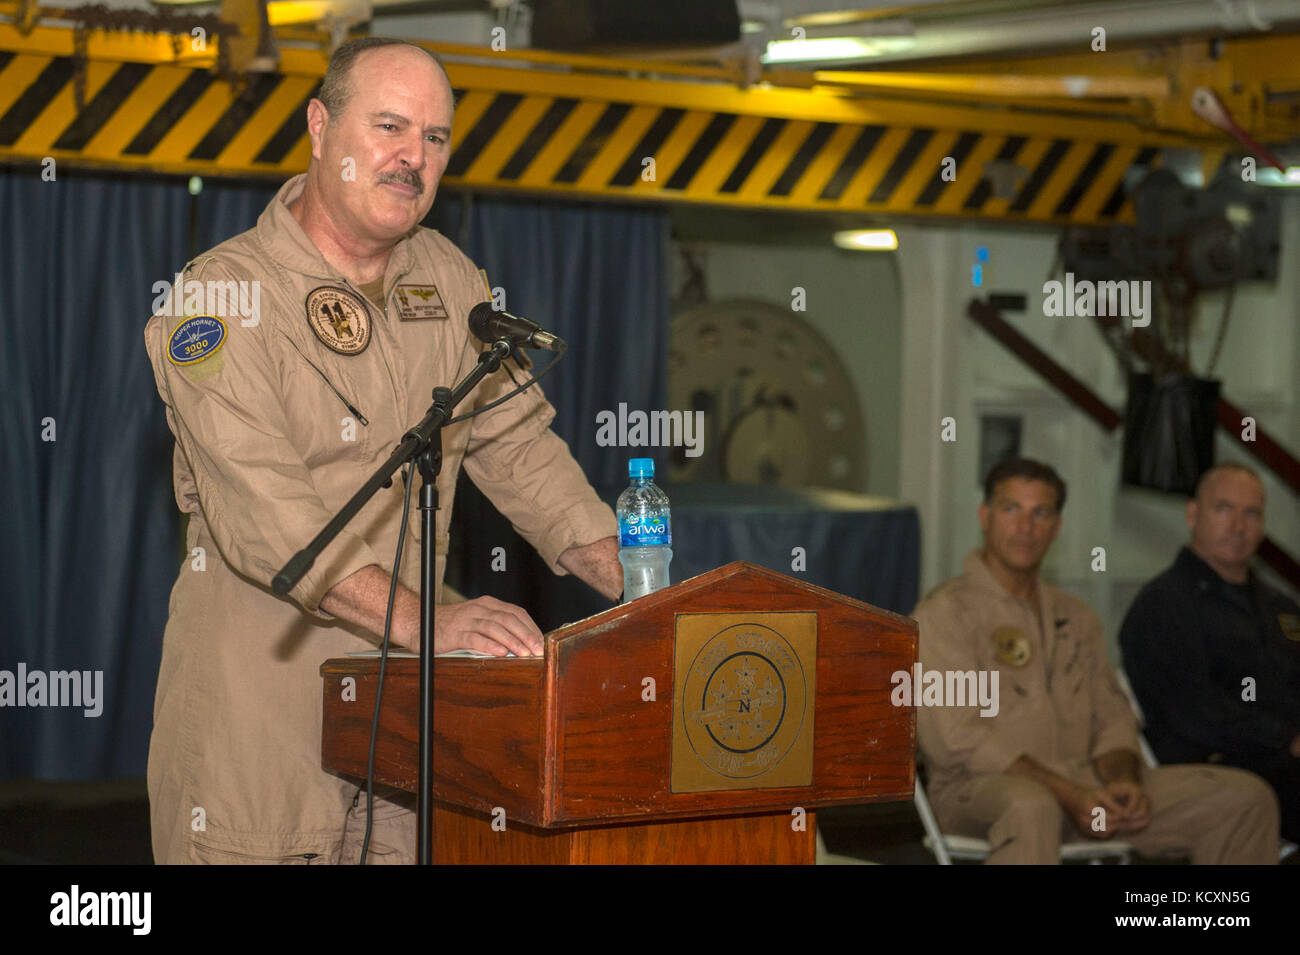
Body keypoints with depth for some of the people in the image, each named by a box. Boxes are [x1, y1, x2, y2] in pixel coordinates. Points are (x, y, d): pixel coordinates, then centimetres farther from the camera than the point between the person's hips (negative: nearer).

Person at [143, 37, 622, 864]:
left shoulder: (448, 280, 9)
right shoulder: (221, 298, -13)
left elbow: (518, 447, 10)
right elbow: (264, 510, -24)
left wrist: (640, 585, -5)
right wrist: (422, 620, -35)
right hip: (257, 686, -5)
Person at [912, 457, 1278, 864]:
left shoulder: (1075, 617, 22)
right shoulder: (944, 613, -1)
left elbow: (1111, 717, 18)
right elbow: (958, 739, -12)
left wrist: (1123, 781, -6)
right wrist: (1070, 796, -19)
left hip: (1082, 785, 7)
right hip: (982, 786, -7)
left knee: (1245, 796, -7)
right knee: (1030, 807, -44)